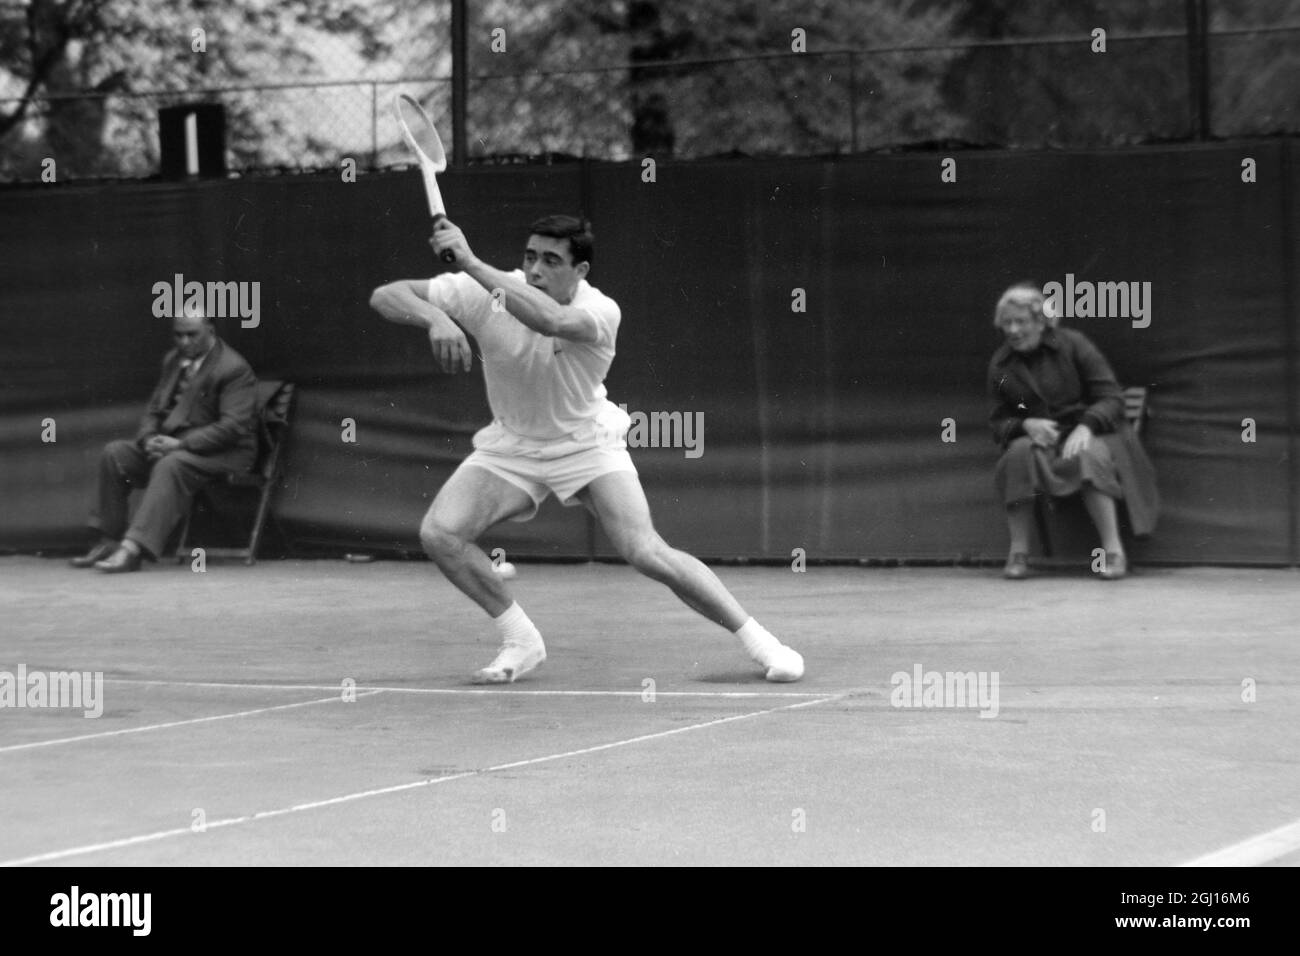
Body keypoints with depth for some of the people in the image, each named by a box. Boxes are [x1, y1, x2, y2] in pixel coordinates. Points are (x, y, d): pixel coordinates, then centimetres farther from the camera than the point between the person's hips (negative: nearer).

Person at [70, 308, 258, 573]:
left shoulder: (234, 369, -13)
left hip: (224, 452, -8)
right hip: (170, 443, 8)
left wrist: (180, 444, -25)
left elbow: (232, 426, -21)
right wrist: (148, 439, -7)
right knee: (115, 453, -9)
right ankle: (110, 540, -9)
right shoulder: (173, 361, 13)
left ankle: (133, 548, -45)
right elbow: (154, 410, 17)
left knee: (170, 465, -37)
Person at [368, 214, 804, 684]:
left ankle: (756, 639, -2)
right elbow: (385, 295, -21)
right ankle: (521, 641, 0)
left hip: (586, 444, -3)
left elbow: (552, 319, -52)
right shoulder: (486, 293, -20)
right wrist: (435, 319, -43)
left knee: (647, 553, -19)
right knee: (439, 532, -19)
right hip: (509, 446, 3)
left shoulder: (600, 311, -27)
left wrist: (472, 264, -56)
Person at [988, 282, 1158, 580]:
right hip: (1036, 437, 2)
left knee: (1086, 457, -37)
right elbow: (999, 423, 8)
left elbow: (1112, 399, -5)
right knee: (1020, 452, -33)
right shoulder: (1001, 365, 7)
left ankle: (1114, 550, -34)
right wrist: (1026, 425, -15)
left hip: (1084, 435, -2)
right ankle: (1018, 552, -28)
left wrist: (1086, 426, -24)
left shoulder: (1072, 344, -3)